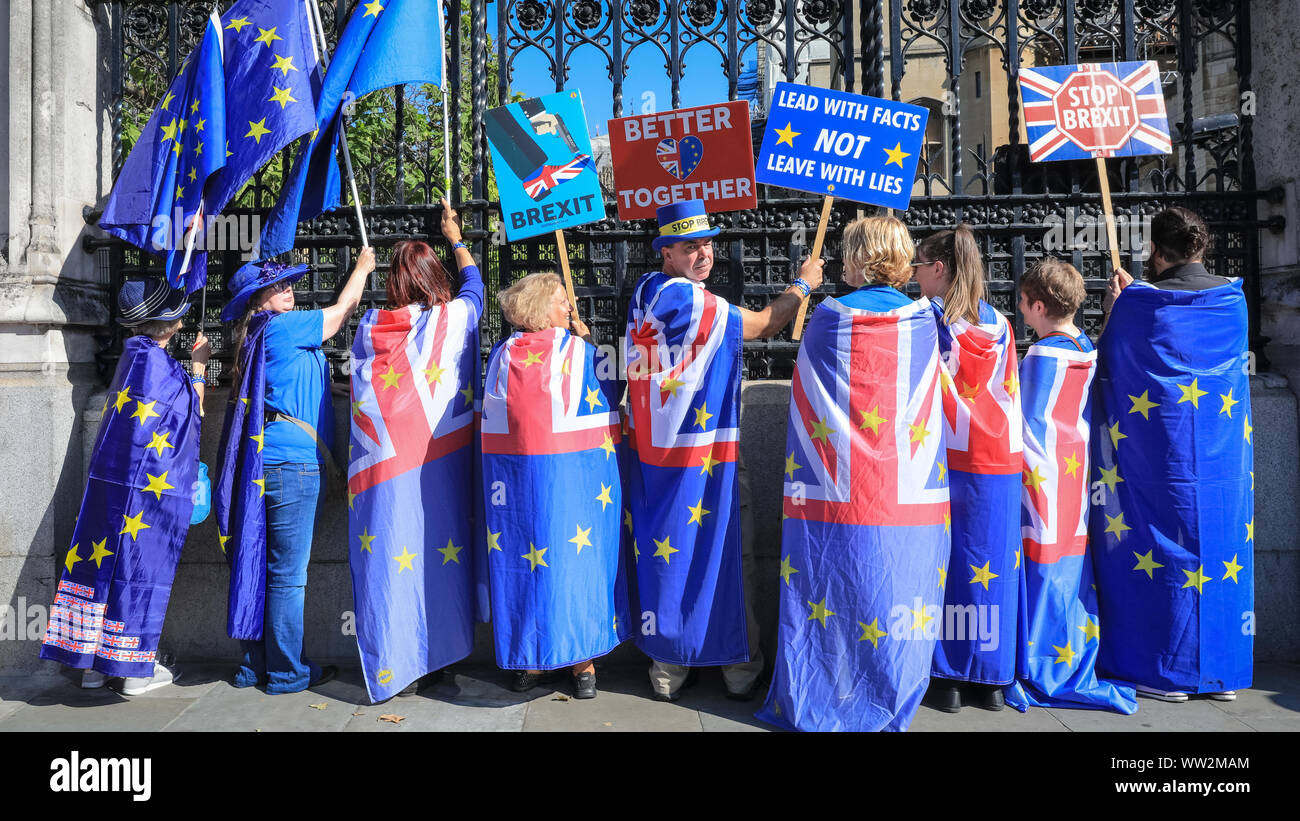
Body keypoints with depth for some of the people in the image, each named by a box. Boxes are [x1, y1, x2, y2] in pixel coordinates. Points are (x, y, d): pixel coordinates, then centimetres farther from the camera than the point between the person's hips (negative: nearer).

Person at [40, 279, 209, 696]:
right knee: (140, 569, 0)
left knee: (103, 562, 11)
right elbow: (193, 411, -3)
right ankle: (135, 669, 10)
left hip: (110, 480, 8)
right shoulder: (156, 361, -16)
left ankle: (93, 663, 21)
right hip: (151, 486, -8)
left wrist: (191, 361, 23)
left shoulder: (134, 353, 9)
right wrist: (198, 365, 9)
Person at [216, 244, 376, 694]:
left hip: (264, 466, 10)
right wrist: (362, 267, 18)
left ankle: (255, 664, 24)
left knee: (259, 566, 14)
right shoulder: (279, 327, -7)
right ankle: (287, 672, 7)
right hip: (291, 462, -9)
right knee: (288, 573, -2)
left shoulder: (257, 336, 18)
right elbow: (340, 312, 4)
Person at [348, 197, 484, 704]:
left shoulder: (370, 327, 4)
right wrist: (455, 238, 36)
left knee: (389, 561, 6)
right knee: (437, 555, 8)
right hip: (438, 469, -2)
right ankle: (433, 658, 19)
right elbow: (474, 282, 21)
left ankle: (391, 669, 14)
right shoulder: (452, 318, -1)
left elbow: (362, 394, 14)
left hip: (382, 471, 2)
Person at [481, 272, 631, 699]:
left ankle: (527, 663, 22)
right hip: (574, 479, -3)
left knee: (522, 564, 13)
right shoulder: (584, 353, -8)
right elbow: (612, 392, 5)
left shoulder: (501, 356, 2)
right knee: (577, 559, 9)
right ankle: (582, 661, 17)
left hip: (513, 479, 3)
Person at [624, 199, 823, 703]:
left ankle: (669, 670, 22)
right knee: (726, 556, 6)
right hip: (702, 457, -7)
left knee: (664, 555, 12)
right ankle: (740, 670, 18)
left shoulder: (645, 291, 6)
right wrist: (803, 284, 11)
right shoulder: (700, 304, -16)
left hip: (651, 452, 7)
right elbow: (763, 325, -3)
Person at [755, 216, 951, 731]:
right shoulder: (922, 321, 3)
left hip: (835, 494, -1)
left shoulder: (826, 317, -1)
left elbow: (806, 407, 7)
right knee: (896, 597, 9)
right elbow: (930, 413, 12)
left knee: (831, 594, 7)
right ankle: (888, 709, 19)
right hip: (904, 495, 1)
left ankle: (816, 706, 18)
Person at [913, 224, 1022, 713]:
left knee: (942, 566, 4)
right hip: (999, 461, 4)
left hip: (943, 461, -4)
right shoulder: (1000, 325, 7)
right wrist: (1010, 452, 16)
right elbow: (1011, 394, 9)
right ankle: (992, 680, 20)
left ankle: (946, 678, 9)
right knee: (993, 569, 10)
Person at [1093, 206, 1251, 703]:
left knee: (1164, 552, 4)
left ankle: (1168, 673, 10)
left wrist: (1115, 306, 14)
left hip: (1161, 457, -4)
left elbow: (1108, 366, 0)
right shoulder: (1234, 299, 4)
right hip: (1226, 458, 4)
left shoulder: (1139, 303, -10)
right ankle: (1225, 672, 21)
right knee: (1225, 549, 11)